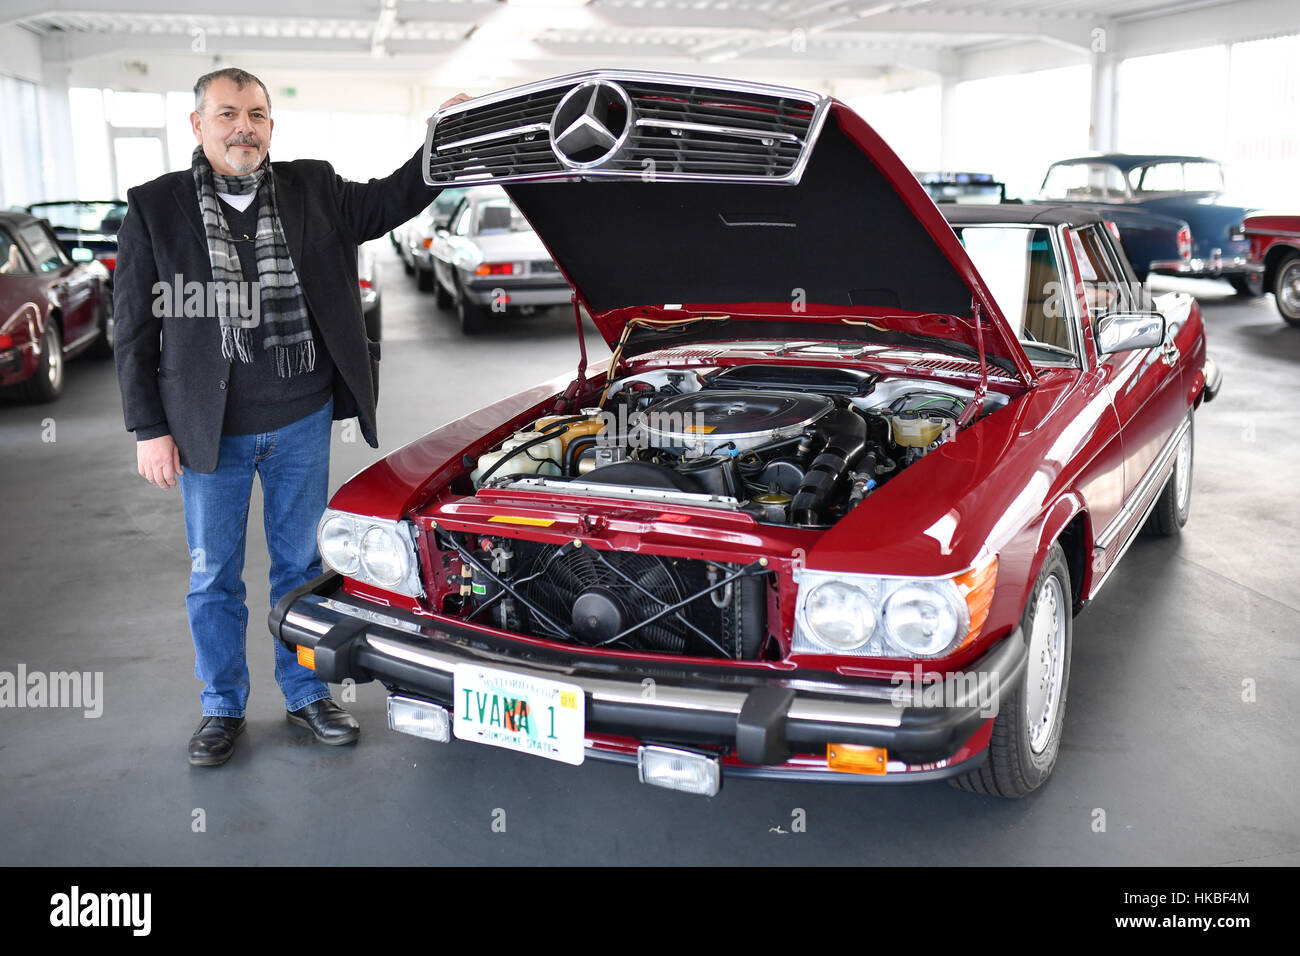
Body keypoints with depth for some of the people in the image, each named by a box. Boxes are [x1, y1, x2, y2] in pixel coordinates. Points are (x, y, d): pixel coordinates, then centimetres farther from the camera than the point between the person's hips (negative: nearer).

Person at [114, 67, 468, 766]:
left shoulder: (313, 192, 2)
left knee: (300, 563, 14)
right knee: (213, 576, 10)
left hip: (302, 421, 2)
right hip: (209, 432, -1)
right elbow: (135, 329, -2)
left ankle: (305, 692, 31)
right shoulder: (156, 209, -3)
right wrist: (149, 428, -6)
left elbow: (390, 200, 11)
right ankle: (222, 707, 27)